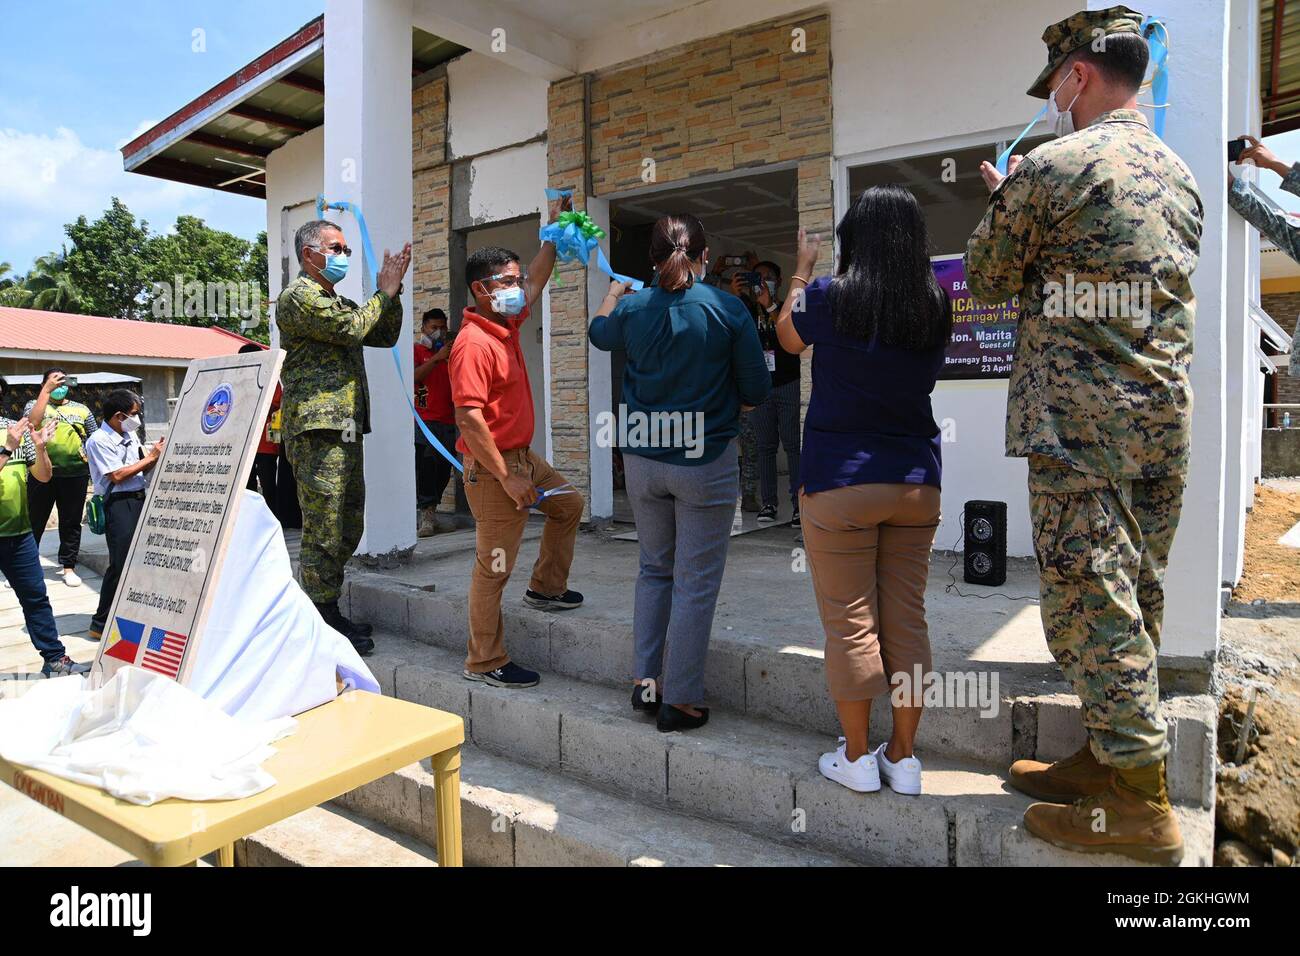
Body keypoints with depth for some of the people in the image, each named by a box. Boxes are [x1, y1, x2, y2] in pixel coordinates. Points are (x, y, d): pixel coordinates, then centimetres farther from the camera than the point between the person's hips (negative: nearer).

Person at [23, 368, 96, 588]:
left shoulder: (82, 410, 11)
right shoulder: (35, 405, 8)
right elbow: (32, 423, -14)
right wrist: (46, 390, -12)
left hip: (75, 475, 1)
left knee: (71, 523, 7)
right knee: (34, 522, 6)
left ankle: (68, 566, 16)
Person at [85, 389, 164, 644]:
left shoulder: (130, 435, 13)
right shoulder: (99, 441, -10)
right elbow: (117, 475, -15)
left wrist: (156, 454, -1)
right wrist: (150, 457, -11)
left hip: (140, 499, 8)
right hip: (119, 505, -8)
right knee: (120, 564, -7)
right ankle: (101, 623, 4)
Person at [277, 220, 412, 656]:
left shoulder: (341, 302, 24)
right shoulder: (298, 296, -4)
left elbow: (385, 336, 23)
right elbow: (350, 329, -16)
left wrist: (391, 293, 11)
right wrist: (383, 293, -2)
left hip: (345, 429, 10)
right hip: (316, 427, -10)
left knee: (348, 528, 13)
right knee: (324, 530, -6)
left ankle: (330, 614, 23)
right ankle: (323, 623, 2)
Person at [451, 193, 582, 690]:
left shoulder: (506, 324, 8)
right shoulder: (473, 343, -21)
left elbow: (537, 280, 25)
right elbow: (468, 418, -26)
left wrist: (554, 231, 24)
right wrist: (506, 477, -24)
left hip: (523, 457, 10)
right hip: (494, 467, -10)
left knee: (569, 504, 26)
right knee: (494, 567, -2)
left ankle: (546, 588, 39)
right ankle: (485, 663, 10)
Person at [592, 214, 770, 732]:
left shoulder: (633, 307, 0)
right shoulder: (728, 309, -9)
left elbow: (599, 333, 24)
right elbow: (756, 390, -5)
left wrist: (612, 293, 43)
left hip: (643, 460, 4)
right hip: (706, 460, -4)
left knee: (654, 569, 20)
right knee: (696, 581, 4)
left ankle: (644, 680, 22)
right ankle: (680, 701, 12)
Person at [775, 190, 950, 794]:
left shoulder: (829, 297, -9)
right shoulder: (937, 308, 2)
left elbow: (788, 337, 12)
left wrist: (802, 270, 26)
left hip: (840, 482, -4)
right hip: (916, 482, 4)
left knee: (850, 623, 5)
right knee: (907, 621, 10)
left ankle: (856, 757, 16)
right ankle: (903, 758, 21)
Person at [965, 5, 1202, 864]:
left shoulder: (1052, 167, -8)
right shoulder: (1181, 175, 18)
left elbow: (987, 279, 2)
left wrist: (1001, 200, 21)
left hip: (1081, 419, -8)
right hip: (1167, 412, 9)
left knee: (1090, 599, -3)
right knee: (1135, 597, 13)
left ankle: (1140, 804, 4)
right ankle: (1112, 755, 25)